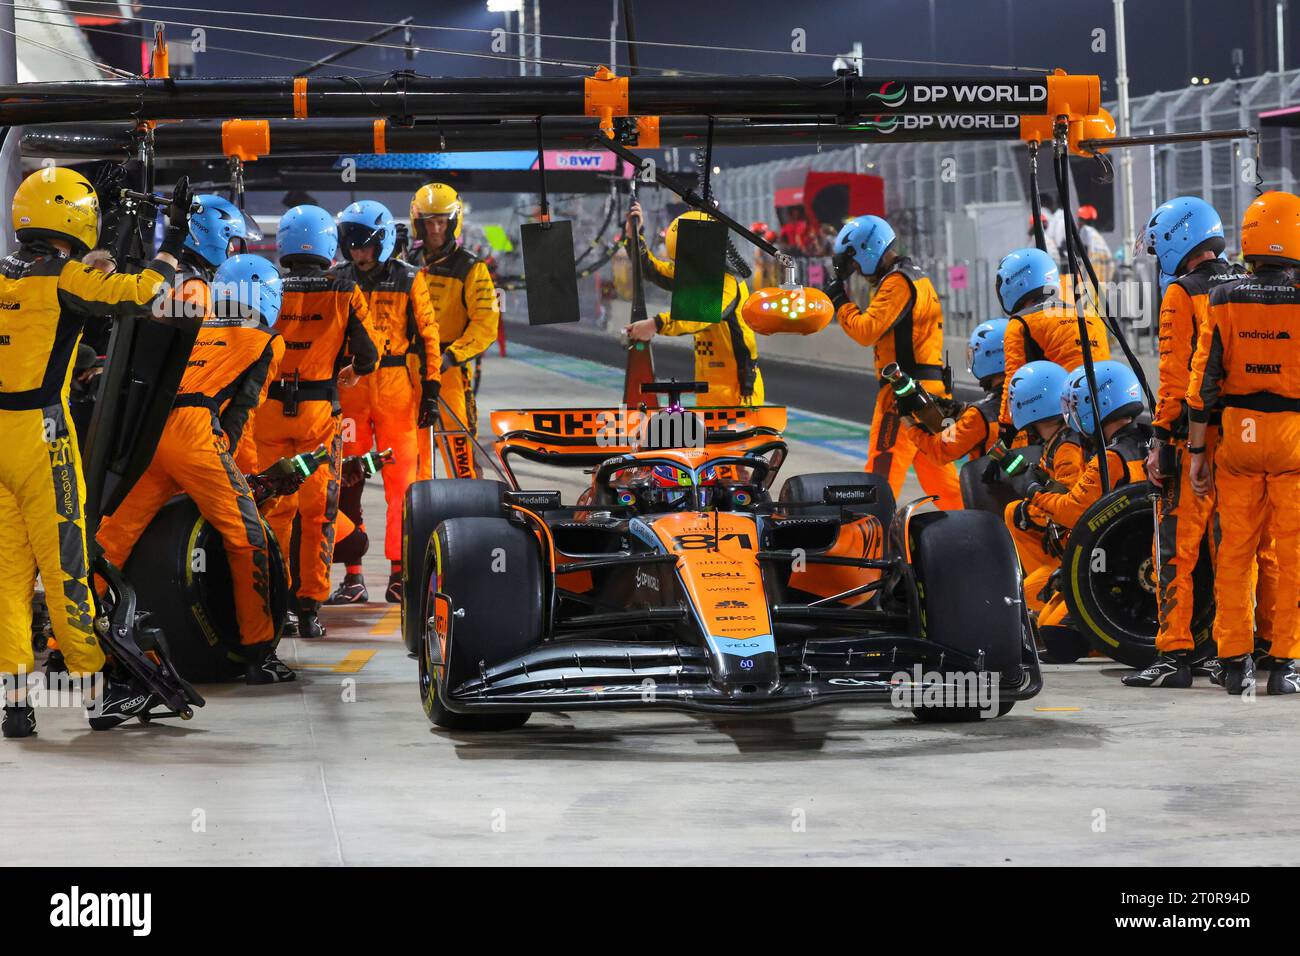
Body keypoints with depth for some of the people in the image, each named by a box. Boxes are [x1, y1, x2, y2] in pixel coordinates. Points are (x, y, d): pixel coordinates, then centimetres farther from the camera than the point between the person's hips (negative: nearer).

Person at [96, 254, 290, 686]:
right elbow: (241, 406, 9)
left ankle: (67, 643, 4)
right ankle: (259, 652, 2)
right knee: (245, 538, 2)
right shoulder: (263, 342, 16)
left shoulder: (193, 330, 30)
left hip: (144, 432, 6)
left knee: (113, 537, 6)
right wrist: (224, 456, 14)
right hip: (194, 432, -6)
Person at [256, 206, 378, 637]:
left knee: (275, 507, 12)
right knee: (318, 512, 4)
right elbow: (368, 353, 1)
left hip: (270, 408, 2)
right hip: (319, 410, -1)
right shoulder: (345, 293, -2)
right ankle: (310, 606, 1)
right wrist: (355, 372, 24)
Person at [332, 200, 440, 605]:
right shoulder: (338, 281, 10)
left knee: (401, 483, -3)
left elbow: (428, 333, 4)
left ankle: (399, 573, 3)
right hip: (348, 389, 2)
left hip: (397, 389, -2)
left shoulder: (409, 280, 3)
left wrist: (431, 389, -2)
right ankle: (353, 577, 6)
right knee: (347, 483, 1)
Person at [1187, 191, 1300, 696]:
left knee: (1235, 552, 9)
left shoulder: (1223, 301, 0)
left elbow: (1202, 383, 0)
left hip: (1238, 432, 3)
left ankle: (1235, 662, 10)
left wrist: (1198, 451, 6)